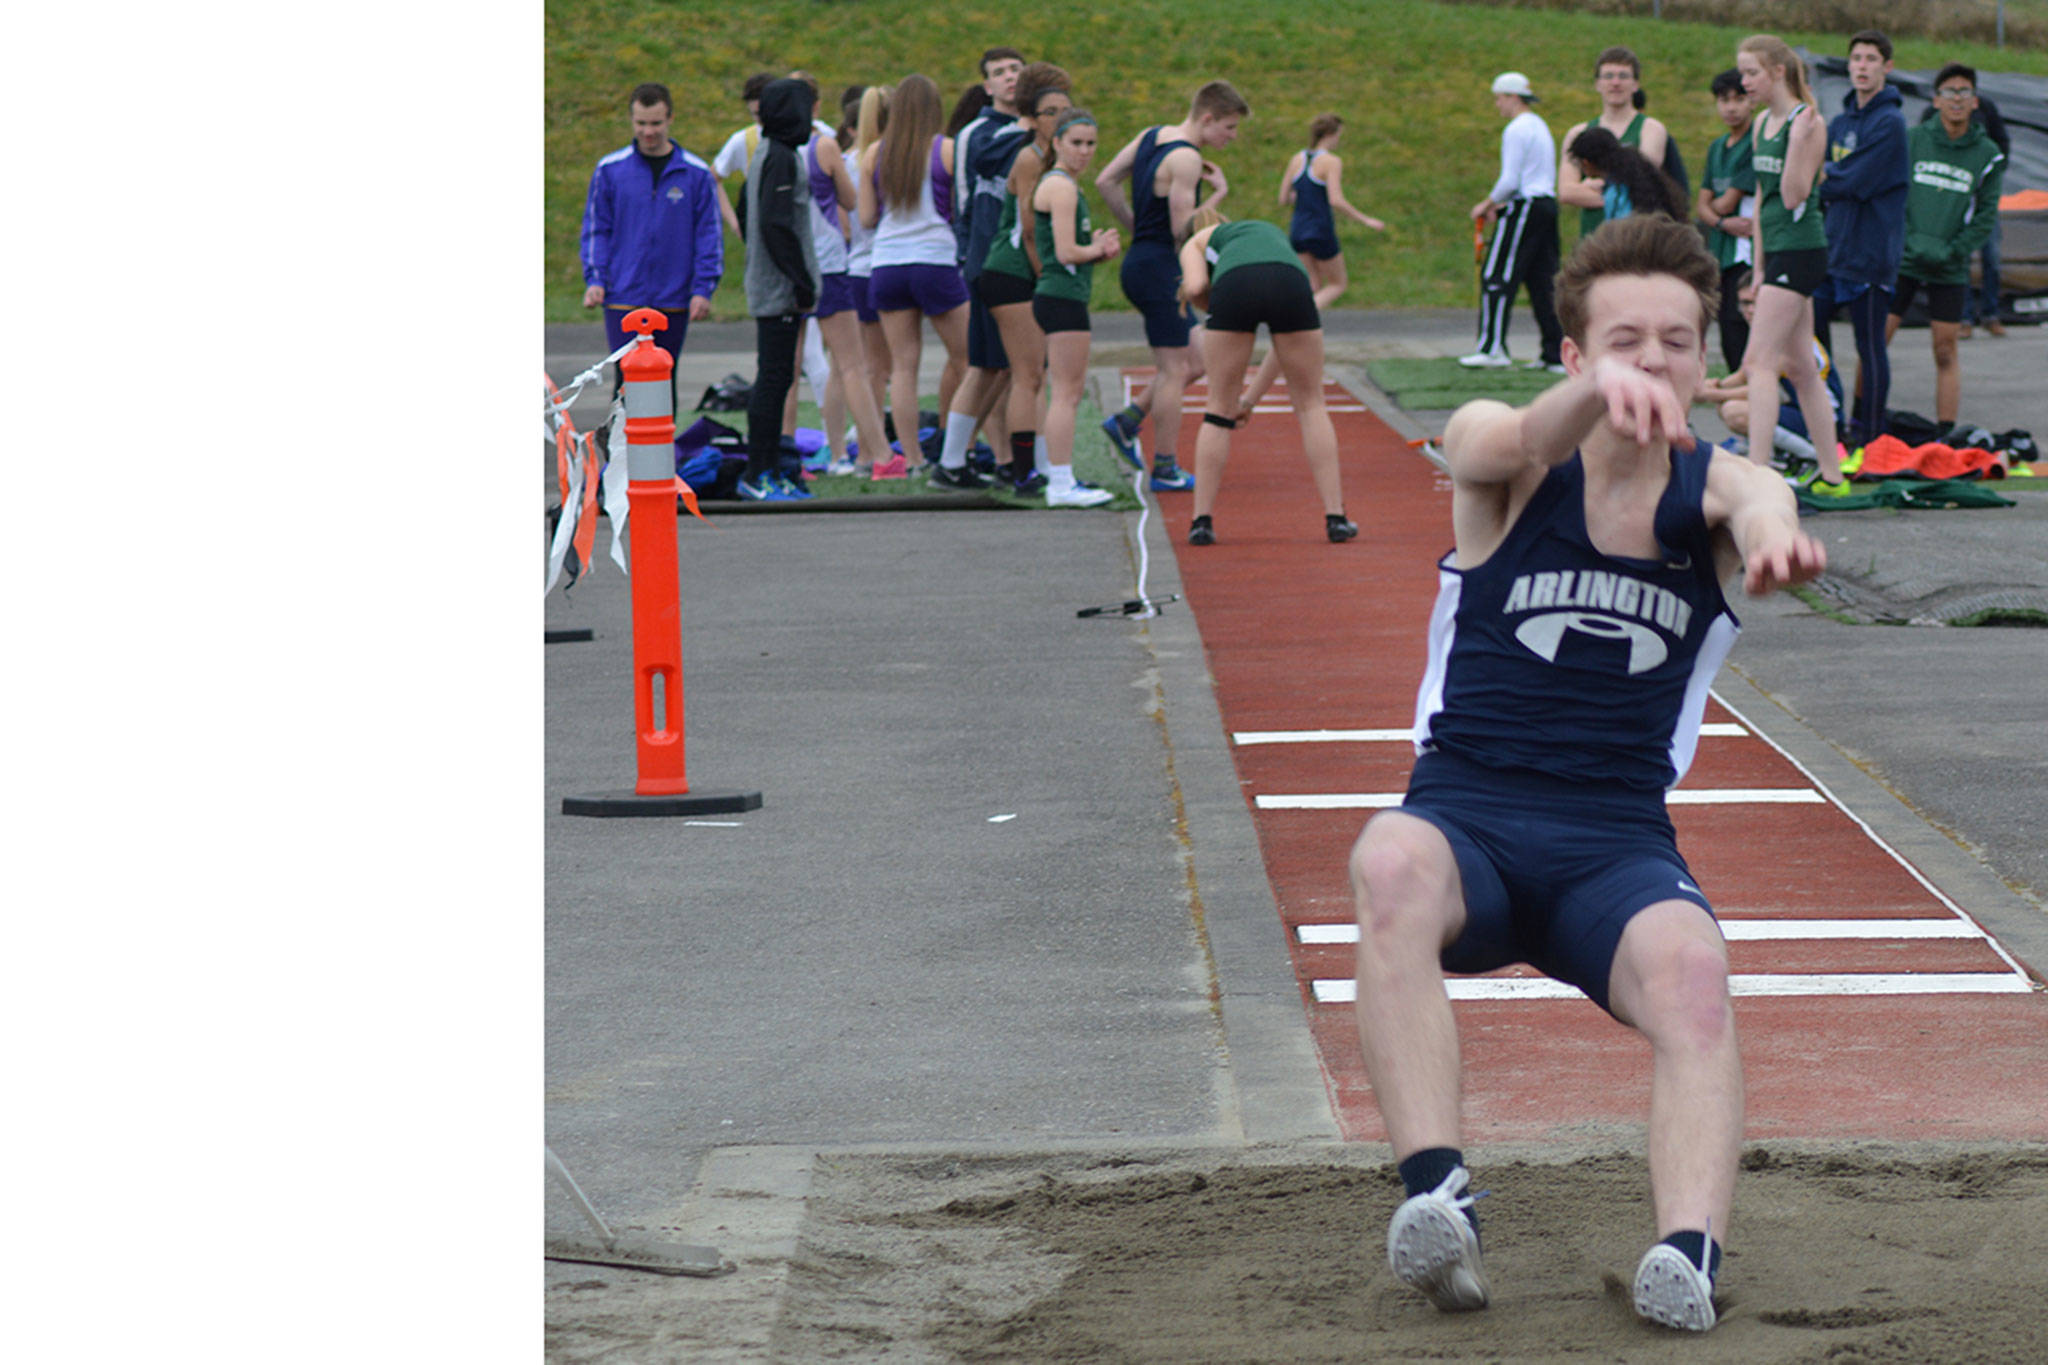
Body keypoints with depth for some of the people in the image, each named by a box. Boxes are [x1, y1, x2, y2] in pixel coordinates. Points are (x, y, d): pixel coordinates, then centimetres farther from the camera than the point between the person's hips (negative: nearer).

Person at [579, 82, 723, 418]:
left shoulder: (696, 174, 2)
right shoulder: (610, 170, 3)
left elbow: (709, 235, 4)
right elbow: (595, 229, 7)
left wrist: (703, 289, -4)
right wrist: (595, 279, -4)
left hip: (674, 300, 1)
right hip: (623, 299, -1)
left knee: (664, 381, 8)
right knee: (628, 379, -9)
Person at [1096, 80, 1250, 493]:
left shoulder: (1151, 137, 10)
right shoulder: (1186, 159, -18)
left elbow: (1106, 182, 14)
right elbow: (1182, 229, -21)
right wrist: (1218, 195, -11)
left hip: (1141, 260, 10)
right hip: (1160, 269, -10)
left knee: (1195, 362, 16)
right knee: (1174, 370, -2)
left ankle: (1127, 422, 15)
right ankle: (1165, 469, 3)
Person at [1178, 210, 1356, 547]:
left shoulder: (1197, 243, 33)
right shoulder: (1275, 233, 42)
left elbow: (1194, 288, 10)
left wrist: (1217, 312, 27)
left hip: (1234, 285, -2)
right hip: (1290, 282, 2)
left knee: (1219, 407, 14)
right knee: (1310, 404, 16)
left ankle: (1202, 520, 14)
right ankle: (1336, 518, 13)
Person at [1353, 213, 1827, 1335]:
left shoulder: (1712, 490, 3)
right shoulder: (1500, 460, 2)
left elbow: (1756, 506, -23)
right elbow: (1519, 446, -24)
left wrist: (1772, 536, -50)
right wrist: (1599, 393, -49)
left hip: (1619, 842, 1)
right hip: (1466, 812, -1)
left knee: (1691, 968, -32)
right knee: (1391, 863, -36)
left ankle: (1688, 1255, -46)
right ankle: (1437, 1197, -42)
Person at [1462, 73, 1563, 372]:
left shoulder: (1517, 130, -10)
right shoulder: (1540, 126, 20)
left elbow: (1510, 180, -16)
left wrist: (1487, 204, -3)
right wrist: (1500, 206, 17)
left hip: (1524, 210, -9)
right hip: (1547, 205, 9)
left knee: (1497, 277, -6)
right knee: (1542, 282, 8)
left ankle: (1492, 349, -10)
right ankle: (1556, 355, 4)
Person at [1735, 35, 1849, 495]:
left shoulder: (1806, 122, -13)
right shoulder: (1764, 123, 13)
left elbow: (1793, 195, -18)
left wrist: (1799, 140, -29)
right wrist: (1759, 266, 18)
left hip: (1800, 250, -9)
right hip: (1777, 252, 9)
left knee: (1759, 362, -14)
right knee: (1800, 368, 12)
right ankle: (1831, 475, 18)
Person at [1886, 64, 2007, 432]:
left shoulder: (1987, 155, 4)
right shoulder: (1910, 140, 2)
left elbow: (1986, 215, 4)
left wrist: (1952, 250, -9)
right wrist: (1911, 240, -11)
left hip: (1950, 270, 1)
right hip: (1901, 261, 0)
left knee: (1945, 352, 2)